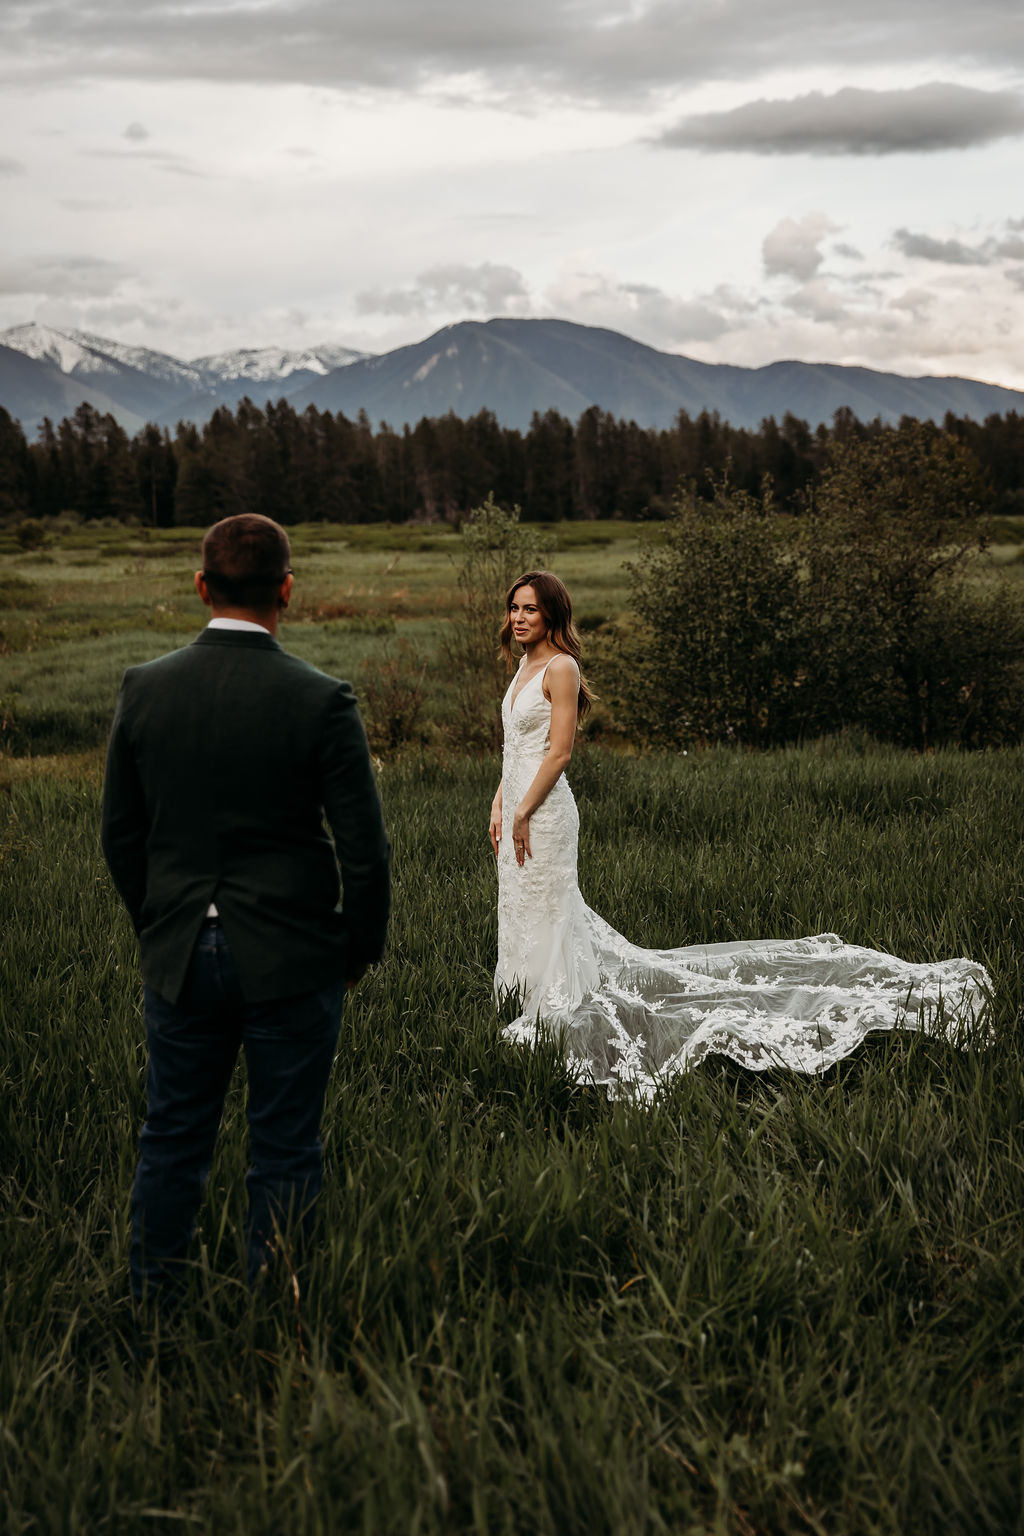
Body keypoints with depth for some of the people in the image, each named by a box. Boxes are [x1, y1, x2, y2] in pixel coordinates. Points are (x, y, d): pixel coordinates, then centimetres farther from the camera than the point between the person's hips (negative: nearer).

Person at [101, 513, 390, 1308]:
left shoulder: (144, 688, -3)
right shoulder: (321, 701, -14)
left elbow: (121, 836, 5)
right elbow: (366, 853, -12)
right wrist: (360, 948, 4)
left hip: (179, 956, 3)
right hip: (292, 963, -3)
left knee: (173, 1139, 17)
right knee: (285, 1152, 10)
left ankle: (152, 1309, 28)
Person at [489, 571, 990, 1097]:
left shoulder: (560, 668, -13)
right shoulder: (524, 668, 15)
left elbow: (559, 752, -17)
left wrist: (523, 812, -17)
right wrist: (499, 807, 14)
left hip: (544, 813, -10)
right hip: (518, 804, 10)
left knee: (548, 921, -4)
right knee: (527, 916, 13)